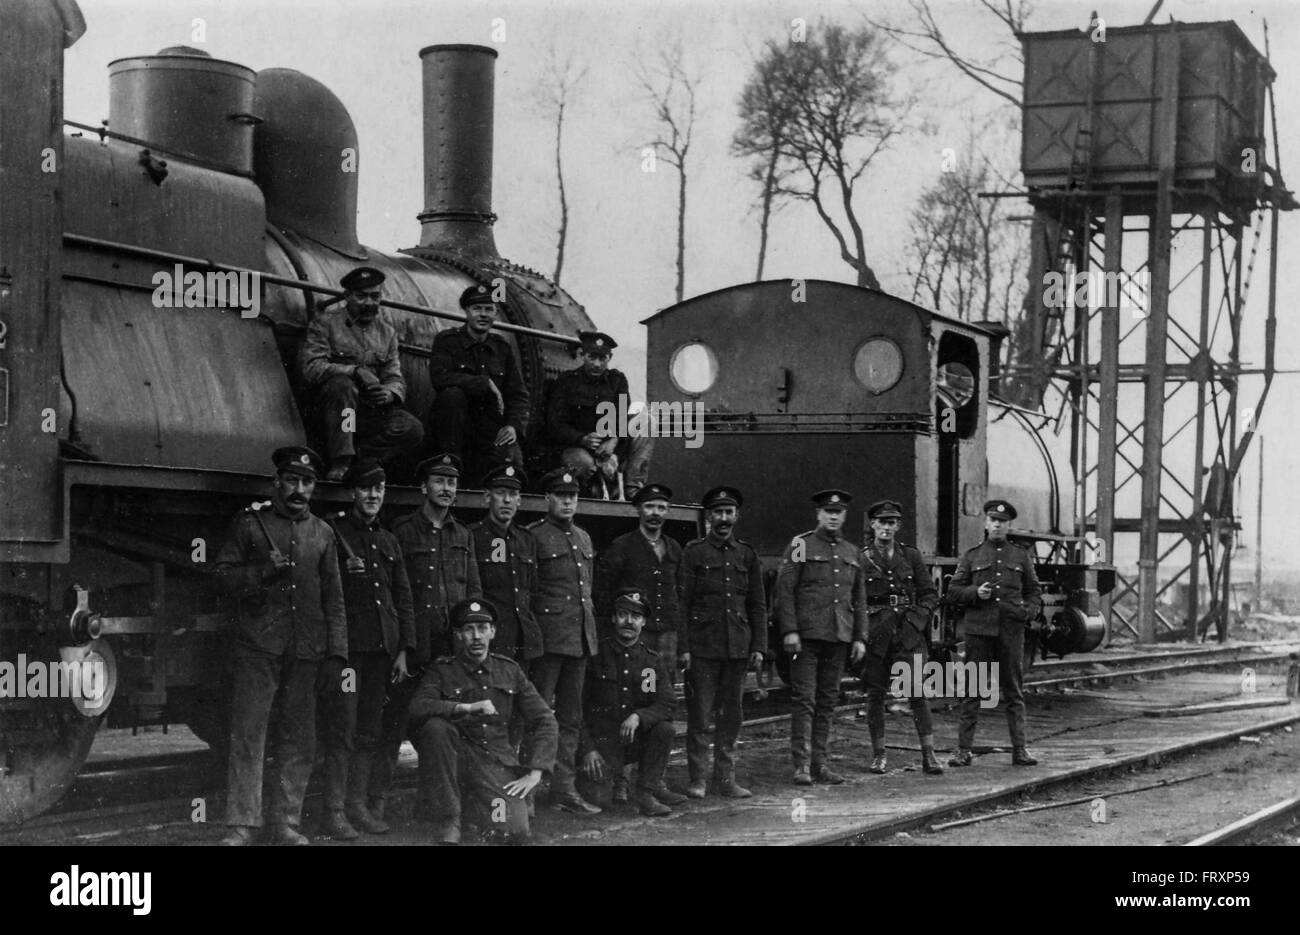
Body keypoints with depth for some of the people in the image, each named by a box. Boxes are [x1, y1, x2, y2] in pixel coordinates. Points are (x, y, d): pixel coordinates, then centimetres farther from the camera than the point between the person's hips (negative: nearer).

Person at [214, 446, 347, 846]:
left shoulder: (322, 533, 14)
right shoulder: (250, 523, 7)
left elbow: (333, 597, 13)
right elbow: (223, 573, 4)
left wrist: (336, 652, 7)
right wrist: (264, 570, -13)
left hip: (307, 649, 3)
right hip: (258, 646, -3)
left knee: (298, 739, 4)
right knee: (248, 734, -6)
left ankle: (287, 824, 11)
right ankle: (241, 825, -4)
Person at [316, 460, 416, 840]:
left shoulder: (389, 542, 18)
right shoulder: (331, 531, 2)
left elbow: (403, 599, 17)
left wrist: (403, 650, 11)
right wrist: (343, 570, -14)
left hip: (381, 647, 5)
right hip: (346, 645, -5)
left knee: (369, 731, 7)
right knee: (342, 729, -8)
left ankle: (358, 804, 14)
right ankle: (335, 811, -5)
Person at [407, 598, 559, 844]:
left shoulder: (509, 670, 10)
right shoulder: (441, 670, 1)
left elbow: (544, 721, 9)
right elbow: (417, 708, -19)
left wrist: (534, 773, -3)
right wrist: (467, 708, -30)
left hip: (498, 763, 1)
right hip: (456, 758, -1)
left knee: (515, 832, -24)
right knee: (435, 725, -32)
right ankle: (447, 821, -20)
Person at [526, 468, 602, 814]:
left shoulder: (583, 538, 18)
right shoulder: (534, 536, -5)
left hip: (581, 638, 8)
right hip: (549, 638, -7)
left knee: (571, 717, 10)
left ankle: (564, 789, 15)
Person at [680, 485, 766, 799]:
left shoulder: (747, 555, 12)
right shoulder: (692, 553, 0)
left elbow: (758, 606, 13)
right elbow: (682, 604, -2)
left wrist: (758, 647, 6)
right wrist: (683, 648, -9)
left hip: (738, 648, 4)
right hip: (702, 648, -4)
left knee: (732, 716, 6)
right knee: (700, 717, -1)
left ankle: (726, 778, 13)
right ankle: (697, 779, 5)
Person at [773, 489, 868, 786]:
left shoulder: (852, 553, 15)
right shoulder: (800, 545, -1)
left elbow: (859, 600, 18)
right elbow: (784, 590, -5)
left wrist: (860, 637, 11)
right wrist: (789, 631, -13)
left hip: (839, 638, 5)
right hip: (807, 636, -5)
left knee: (828, 701, 7)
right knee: (804, 700, -7)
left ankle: (821, 762, 12)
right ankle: (801, 765, -6)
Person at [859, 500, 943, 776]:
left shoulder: (910, 556, 10)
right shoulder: (861, 559, 5)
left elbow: (930, 594, 12)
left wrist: (917, 616, -3)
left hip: (908, 632, 0)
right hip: (874, 634, 0)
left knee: (917, 692, -8)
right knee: (875, 694, 3)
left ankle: (928, 755, -6)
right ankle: (879, 755, 13)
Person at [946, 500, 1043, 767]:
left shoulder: (1021, 556, 12)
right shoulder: (972, 556, 9)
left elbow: (1034, 591, 16)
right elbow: (953, 591, 8)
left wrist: (1030, 610, -4)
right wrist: (975, 593, -11)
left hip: (1011, 630, 1)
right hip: (978, 630, -1)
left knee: (1014, 691, 4)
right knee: (972, 691, 0)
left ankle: (1019, 749, 9)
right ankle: (964, 750, 3)